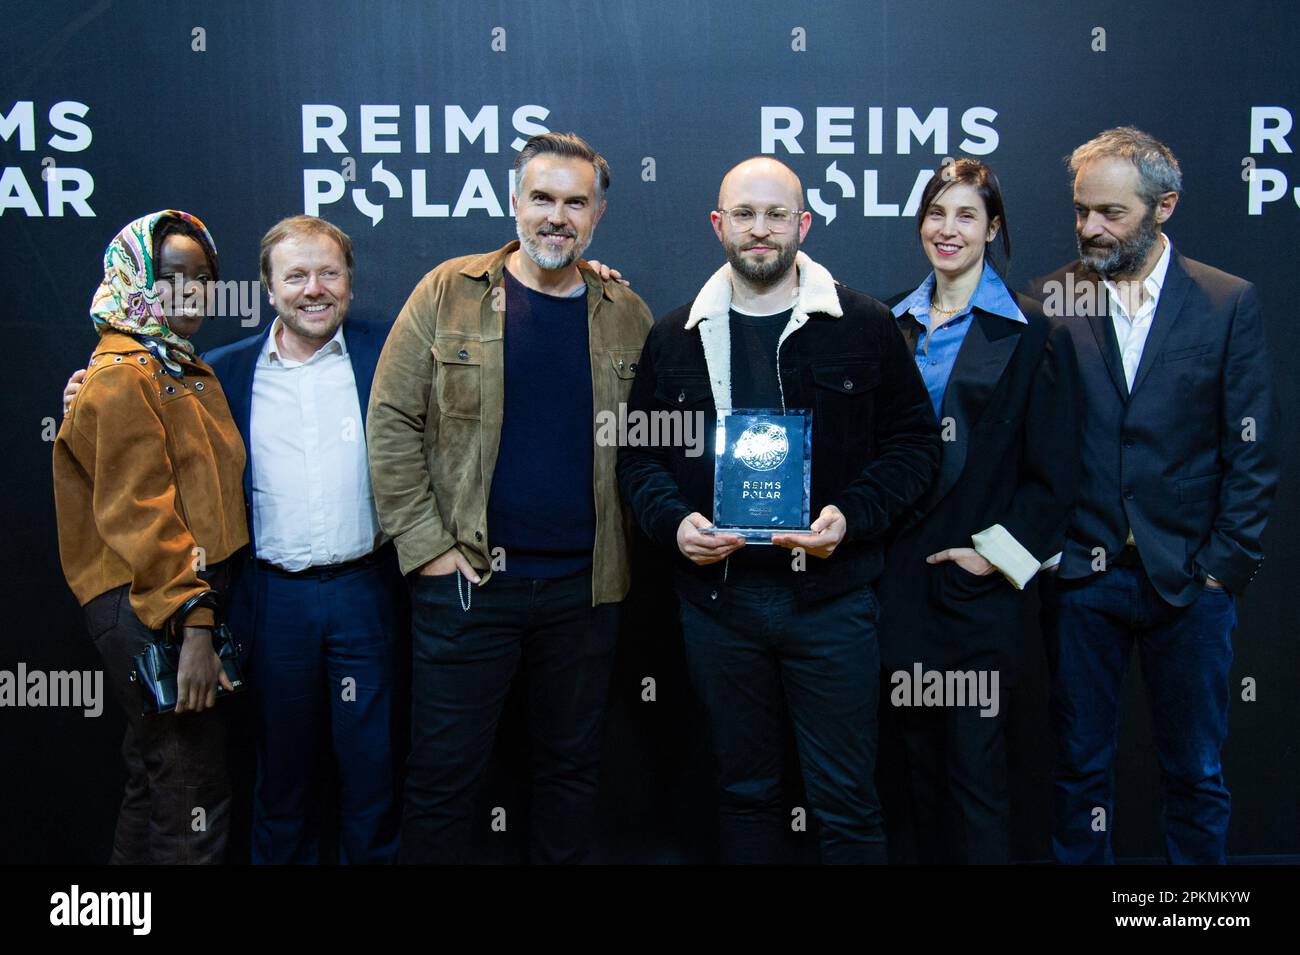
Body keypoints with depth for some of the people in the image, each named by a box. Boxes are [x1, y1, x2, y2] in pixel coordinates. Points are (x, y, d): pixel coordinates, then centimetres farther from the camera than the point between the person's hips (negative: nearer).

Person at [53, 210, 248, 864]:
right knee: (194, 794, -7)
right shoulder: (122, 376, -10)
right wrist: (193, 623, -24)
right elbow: (137, 511, -19)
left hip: (191, 597, 10)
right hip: (148, 609, -10)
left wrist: (209, 608, 13)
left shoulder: (188, 374, 18)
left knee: (154, 779, 19)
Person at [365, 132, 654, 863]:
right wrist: (425, 545, -8)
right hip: (466, 581, -2)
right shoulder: (450, 293, -1)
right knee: (444, 774, 8)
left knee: (573, 766, 16)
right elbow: (392, 423, -3)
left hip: (587, 586, 2)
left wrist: (636, 545, -2)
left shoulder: (628, 317, 5)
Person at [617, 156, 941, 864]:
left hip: (830, 594, -2)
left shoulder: (864, 326, 1)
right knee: (744, 789, 16)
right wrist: (673, 521, -9)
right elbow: (638, 454, 10)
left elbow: (914, 442, 2)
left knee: (846, 800, 6)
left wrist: (852, 516, -13)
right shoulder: (676, 337, 8)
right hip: (716, 596, 3)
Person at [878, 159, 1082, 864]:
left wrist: (999, 550, -11)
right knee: (920, 757, 15)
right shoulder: (895, 326, 10)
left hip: (979, 585, -5)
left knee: (975, 765, 1)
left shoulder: (1032, 336, -4)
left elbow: (1055, 472, -6)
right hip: (902, 577, 5)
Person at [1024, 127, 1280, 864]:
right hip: (1080, 575, 0)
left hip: (1190, 580, 0)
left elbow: (1252, 453, 0)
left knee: (1197, 774, 12)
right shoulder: (1049, 301, 0)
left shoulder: (1229, 304, 0)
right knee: (1080, 765, 11)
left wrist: (1227, 564, -4)